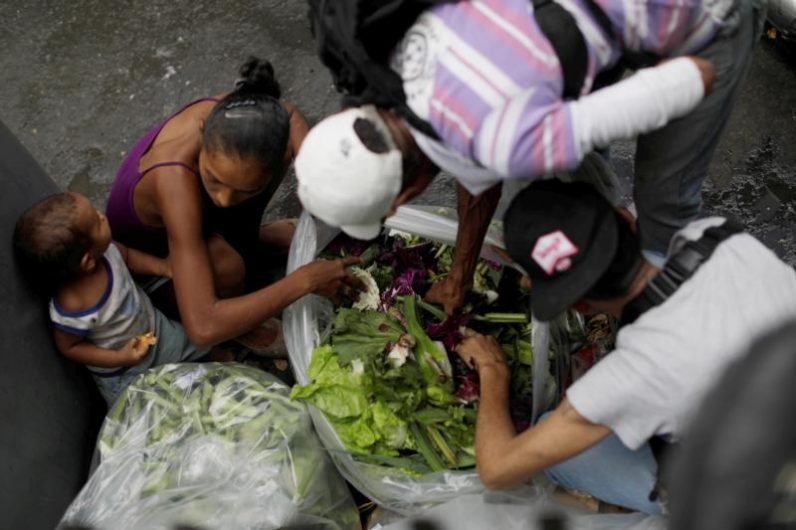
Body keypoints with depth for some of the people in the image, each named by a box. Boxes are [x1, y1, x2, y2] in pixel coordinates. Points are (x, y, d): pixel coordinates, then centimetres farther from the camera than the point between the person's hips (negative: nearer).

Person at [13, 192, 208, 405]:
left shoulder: (105, 249, -27)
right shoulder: (73, 311, -41)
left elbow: (127, 255, -2)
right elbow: (68, 347, -21)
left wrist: (162, 267, -15)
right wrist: (118, 358, -24)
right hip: (122, 373, -5)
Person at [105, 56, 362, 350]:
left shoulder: (234, 112, -32)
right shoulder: (176, 182, -46)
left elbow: (288, 115, -4)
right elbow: (203, 327, -51)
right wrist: (304, 280, -43)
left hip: (192, 217, 6)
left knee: (280, 142, -12)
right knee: (225, 261, -38)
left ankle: (246, 236, 14)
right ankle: (236, 329, -3)